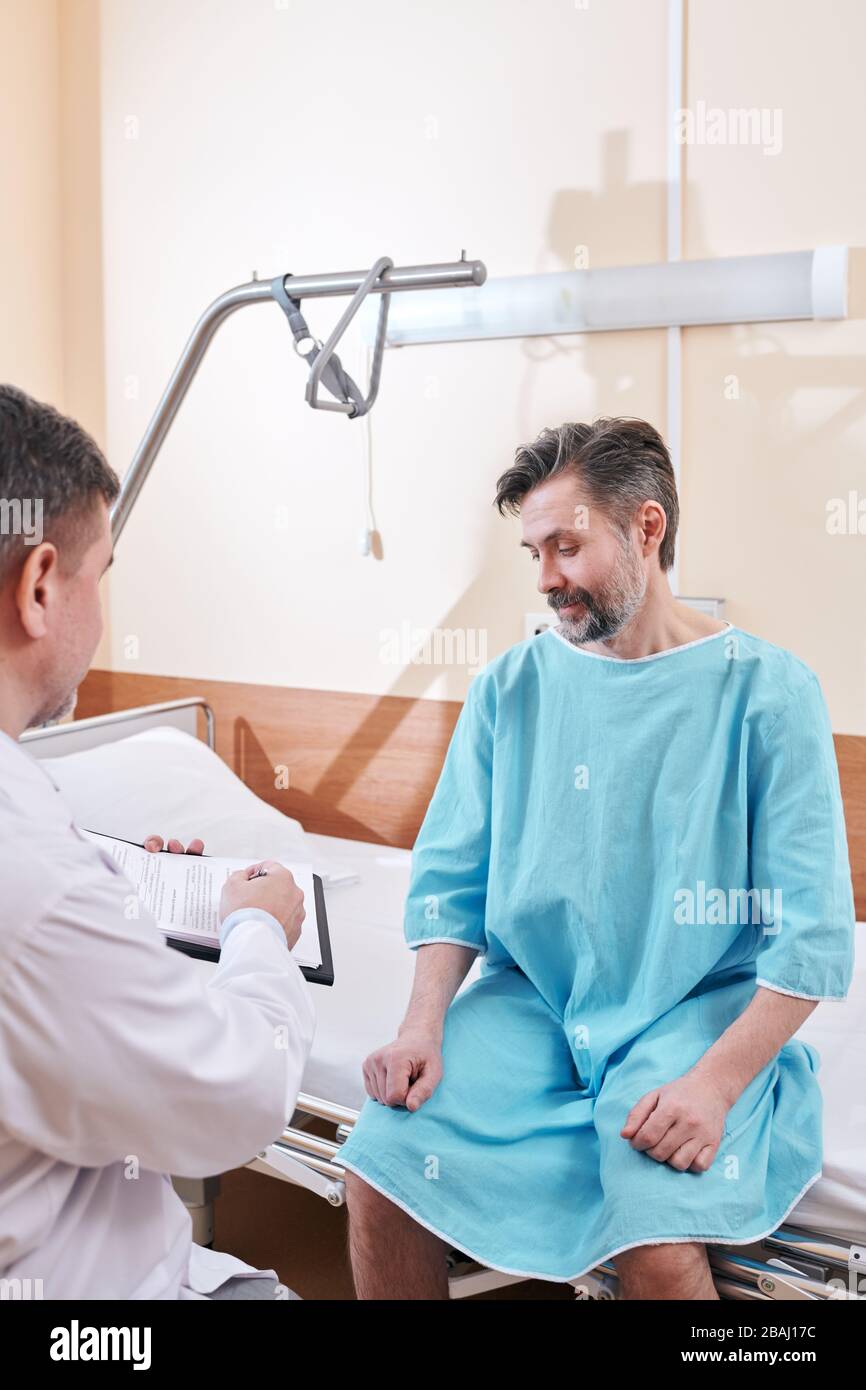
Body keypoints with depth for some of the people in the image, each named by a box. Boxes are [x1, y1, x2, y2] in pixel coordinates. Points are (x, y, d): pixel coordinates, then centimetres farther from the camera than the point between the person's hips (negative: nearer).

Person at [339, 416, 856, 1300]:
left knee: (659, 1249, -27)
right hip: (528, 1002, 3)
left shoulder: (766, 691, -6)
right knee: (379, 1178, -17)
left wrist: (716, 1081, -20)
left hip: (699, 1010, -3)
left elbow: (815, 934, -9)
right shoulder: (509, 688, 5)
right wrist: (425, 1022, -10)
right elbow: (451, 879, 6)